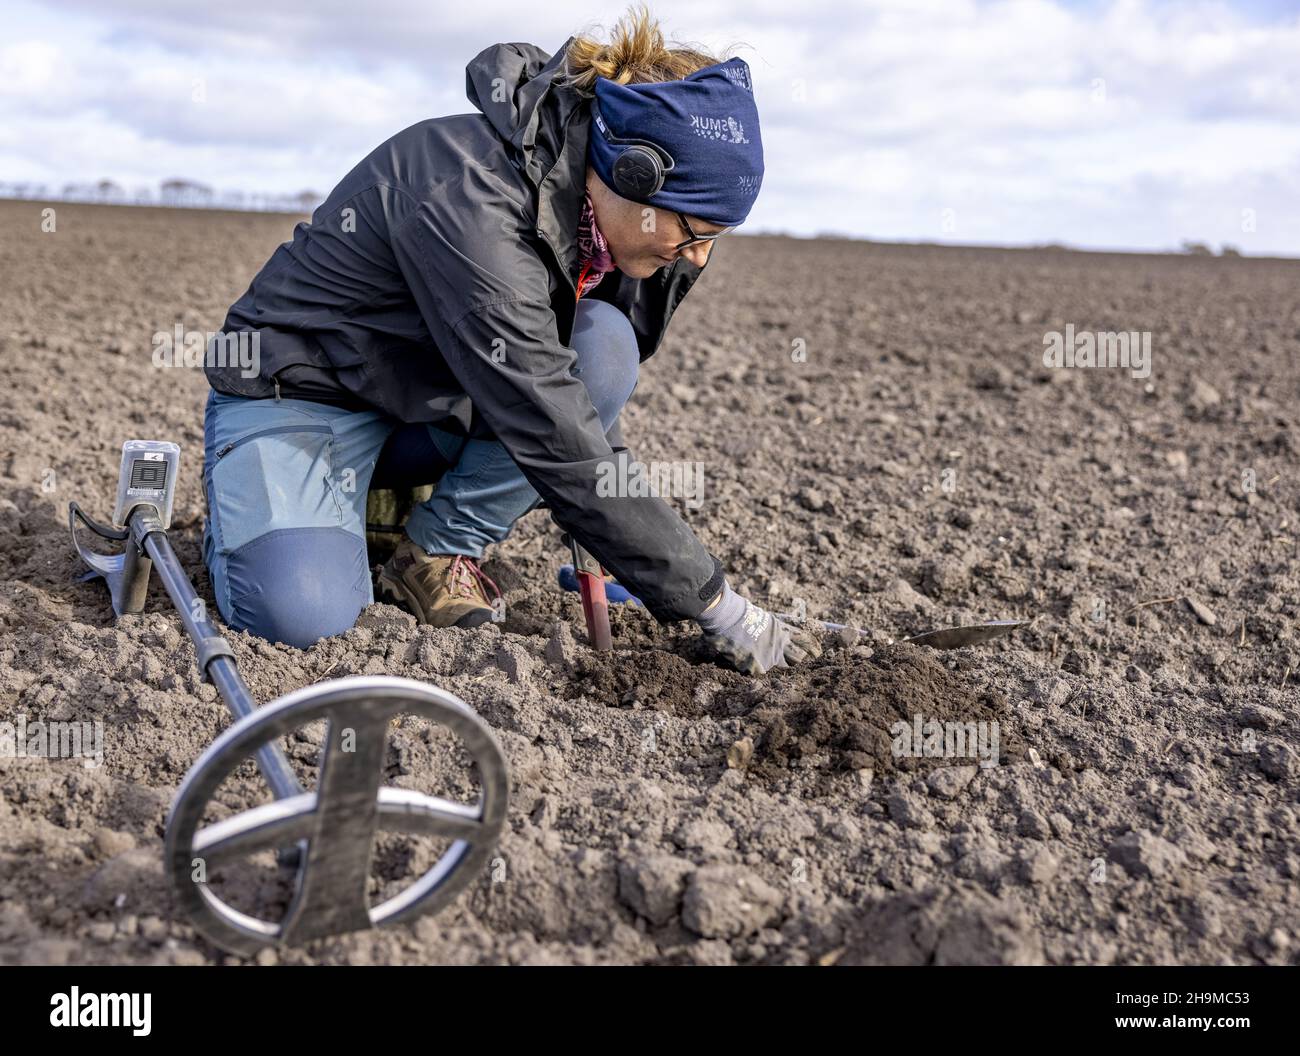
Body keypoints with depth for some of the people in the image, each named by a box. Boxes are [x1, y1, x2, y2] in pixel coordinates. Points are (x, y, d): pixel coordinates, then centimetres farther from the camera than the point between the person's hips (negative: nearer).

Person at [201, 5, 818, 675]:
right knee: (299, 614, -32)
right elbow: (555, 442, -36)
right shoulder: (469, 201, -34)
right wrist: (714, 606, -31)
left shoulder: (585, 199, -9)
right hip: (298, 391, -6)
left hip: (428, 400, 7)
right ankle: (246, 498, 4)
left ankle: (437, 552, -7)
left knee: (605, 344, -19)